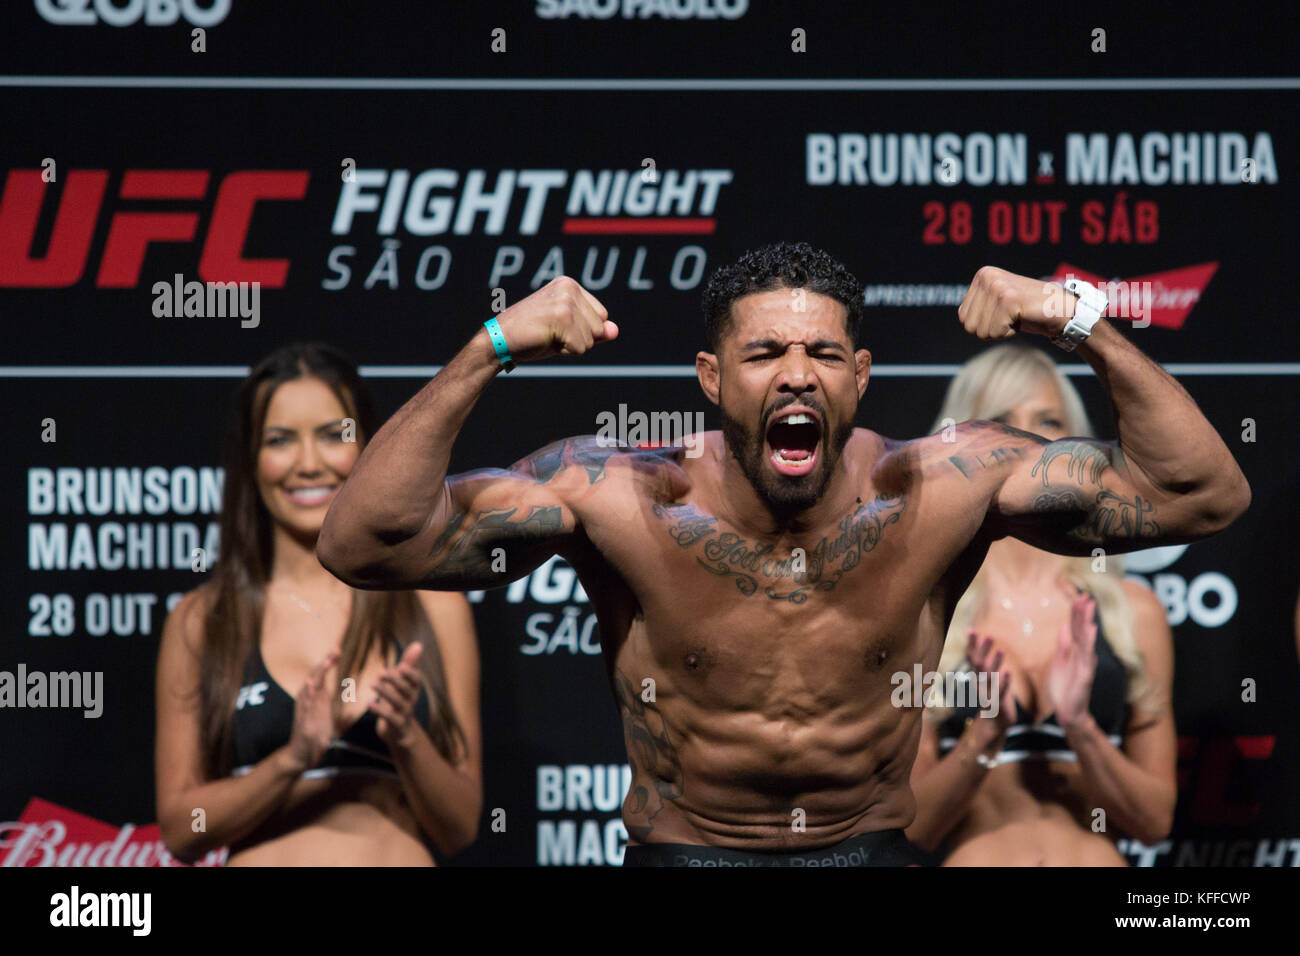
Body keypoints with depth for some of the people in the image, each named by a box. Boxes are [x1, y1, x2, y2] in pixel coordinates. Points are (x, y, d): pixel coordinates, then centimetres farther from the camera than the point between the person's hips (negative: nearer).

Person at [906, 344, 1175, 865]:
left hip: (1097, 857, 1)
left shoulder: (1135, 611, 5)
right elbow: (913, 826, 0)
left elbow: (1155, 820, 5)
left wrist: (1079, 727, -9)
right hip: (975, 860, -1)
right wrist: (985, 733, -14)